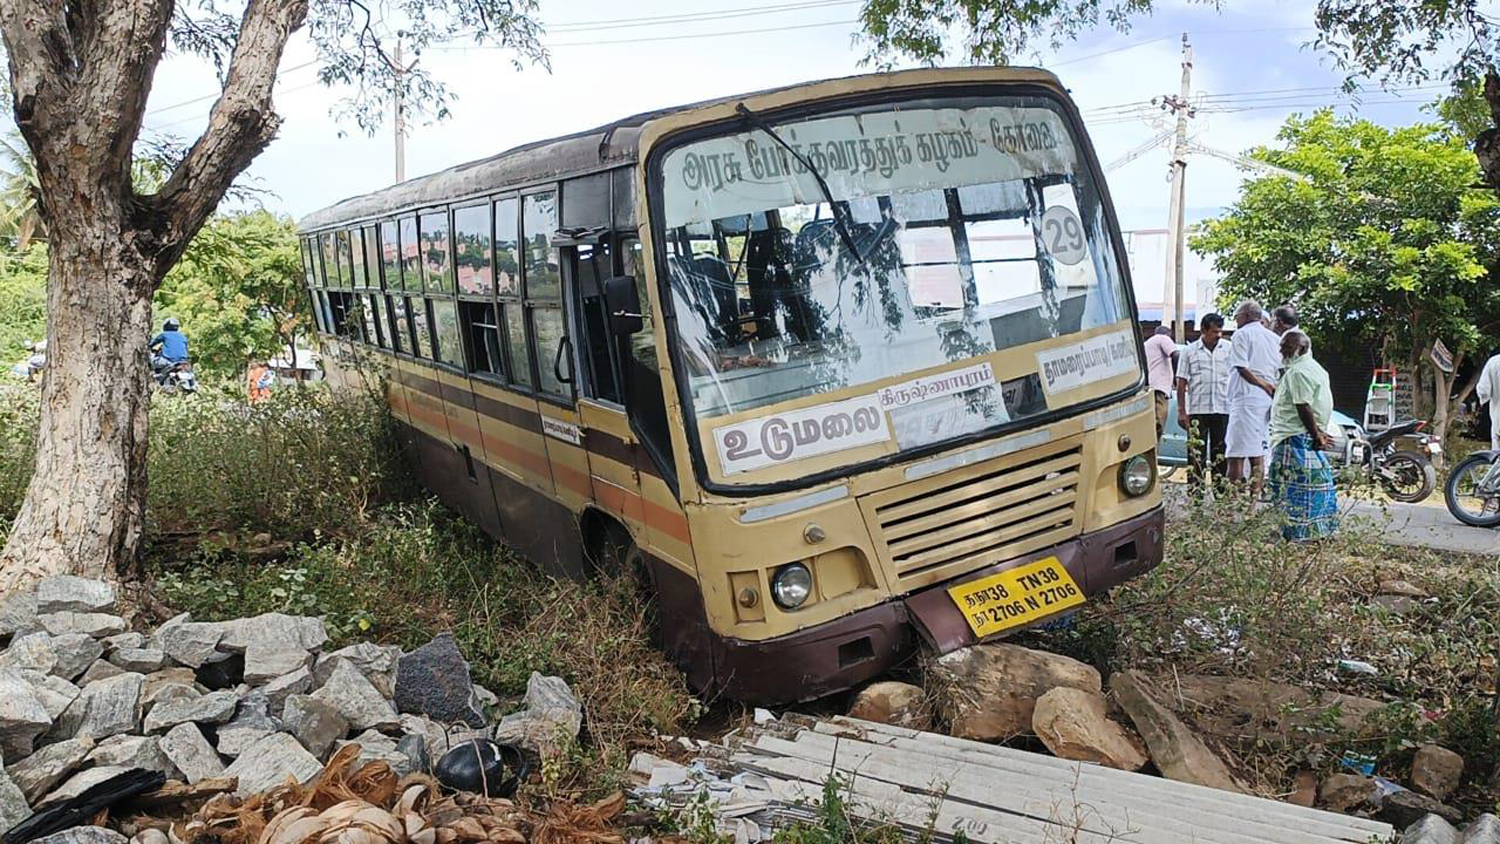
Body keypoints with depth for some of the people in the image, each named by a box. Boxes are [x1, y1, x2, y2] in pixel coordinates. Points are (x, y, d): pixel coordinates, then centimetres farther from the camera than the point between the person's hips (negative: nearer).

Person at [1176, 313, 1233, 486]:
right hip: (1197, 410, -1)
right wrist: (1181, 411, -1)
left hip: (1223, 409, 1)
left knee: (1221, 453, 7)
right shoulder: (1190, 351, 4)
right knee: (1196, 454, -1)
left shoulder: (1230, 348, 7)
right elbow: (1182, 383, 4)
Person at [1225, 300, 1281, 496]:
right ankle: (1255, 497, 9)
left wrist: (1263, 385, -8)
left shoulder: (1242, 334, -4)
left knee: (1236, 453, -10)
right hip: (1267, 399, 8)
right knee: (1257, 453, 9)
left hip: (1246, 397, -8)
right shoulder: (1273, 337, 19)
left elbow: (1242, 368, -14)